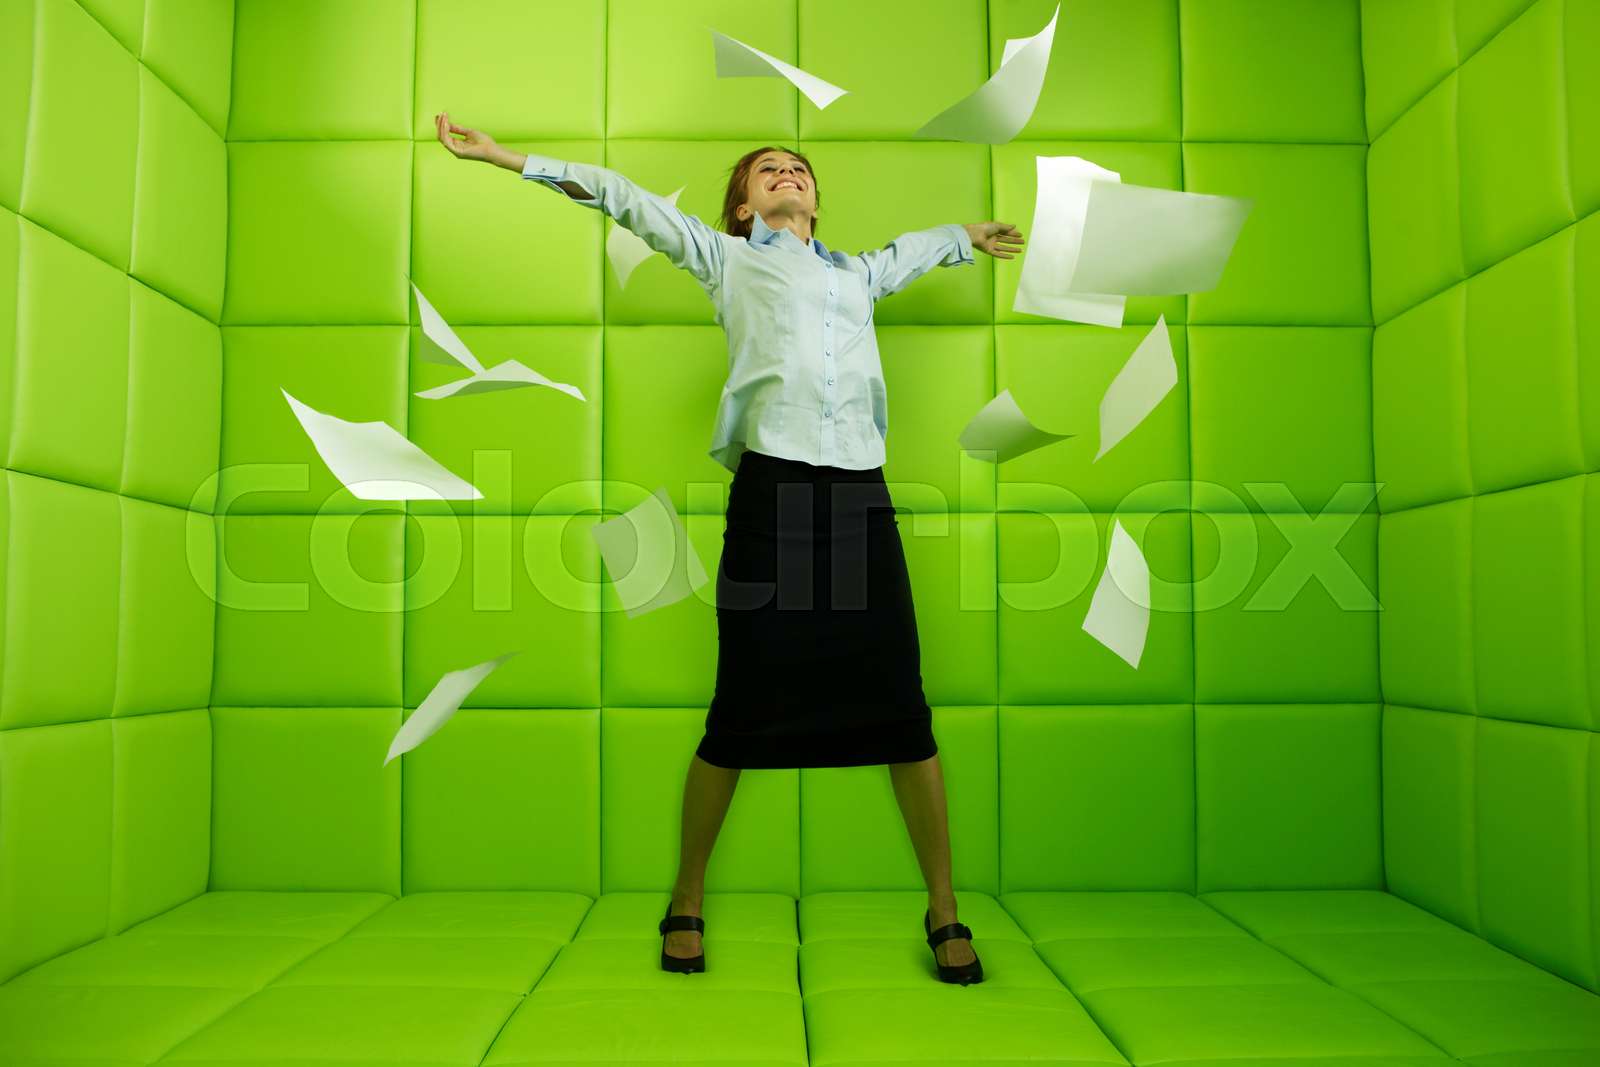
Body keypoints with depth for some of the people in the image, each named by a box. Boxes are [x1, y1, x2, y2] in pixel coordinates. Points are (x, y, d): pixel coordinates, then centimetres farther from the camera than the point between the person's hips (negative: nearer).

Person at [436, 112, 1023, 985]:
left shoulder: (859, 272, 29)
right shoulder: (727, 259, 20)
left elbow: (921, 245, 49)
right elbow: (627, 201, 18)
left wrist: (971, 236, 64)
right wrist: (502, 157, 17)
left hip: (861, 495, 3)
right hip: (772, 488, -3)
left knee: (903, 710, 0)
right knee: (740, 716, -1)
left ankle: (944, 912, 12)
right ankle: (686, 905, 18)